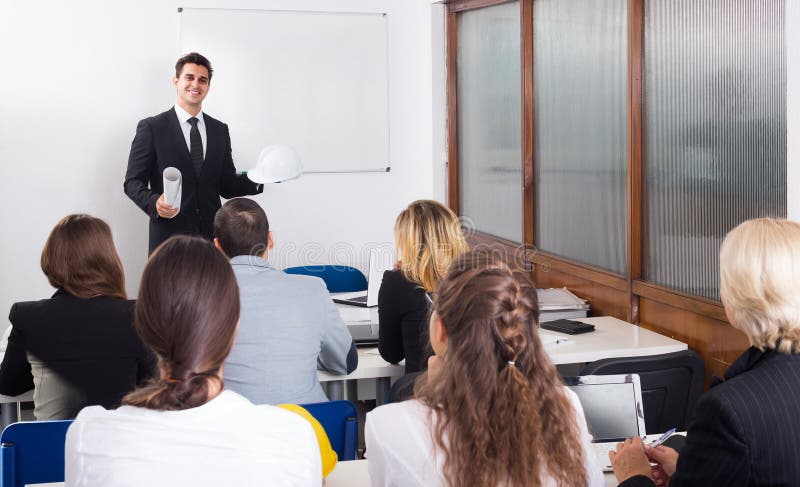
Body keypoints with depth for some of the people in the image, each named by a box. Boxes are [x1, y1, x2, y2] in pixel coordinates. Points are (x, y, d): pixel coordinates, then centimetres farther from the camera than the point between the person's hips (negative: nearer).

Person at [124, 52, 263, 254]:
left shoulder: (220, 130, 14)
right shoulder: (151, 128, 1)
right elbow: (133, 181, -1)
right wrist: (154, 202, -21)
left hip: (212, 237, 3)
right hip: (169, 237, -3)